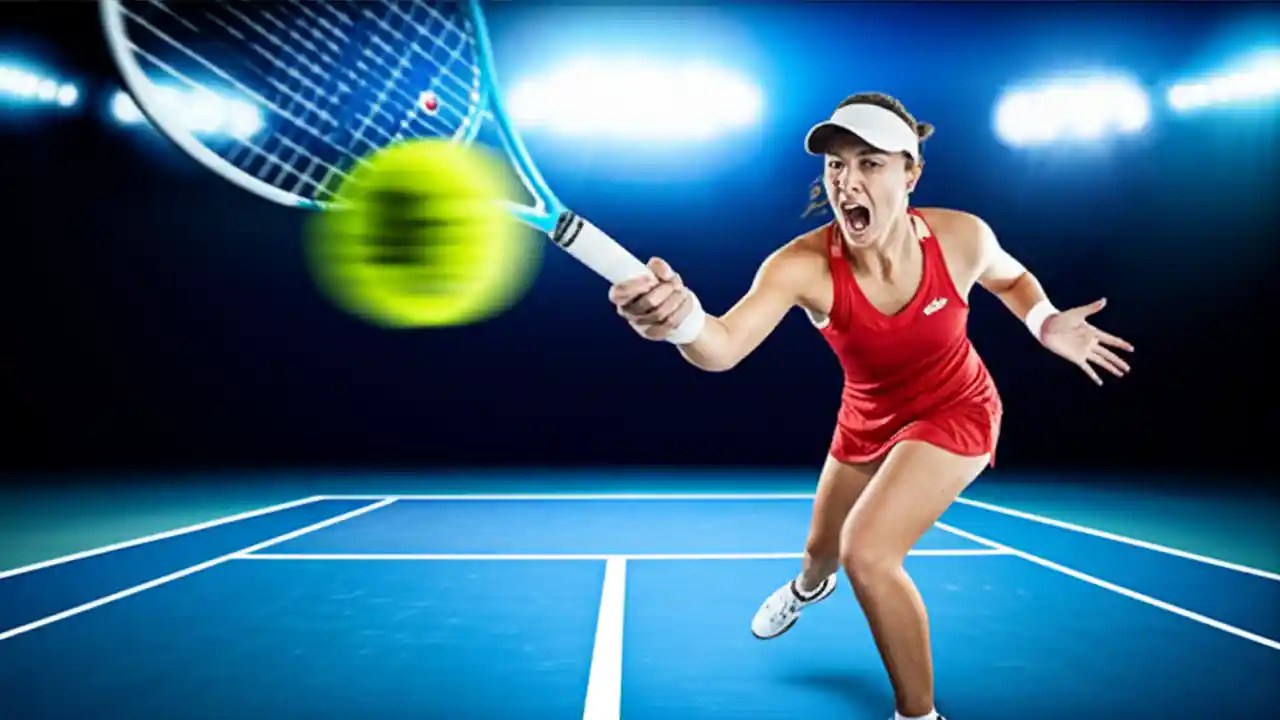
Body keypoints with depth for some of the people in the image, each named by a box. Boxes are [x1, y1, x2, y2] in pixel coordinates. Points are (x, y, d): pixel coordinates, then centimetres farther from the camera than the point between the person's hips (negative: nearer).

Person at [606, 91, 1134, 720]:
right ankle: (810, 586, 66)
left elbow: (1009, 277, 2)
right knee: (822, 547, 23)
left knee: (867, 550, -23)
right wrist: (682, 317, -70)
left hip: (955, 414, -2)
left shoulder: (962, 237, -25)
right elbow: (725, 348, -48)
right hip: (866, 419, 3)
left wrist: (1045, 324, -16)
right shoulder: (803, 264, -31)